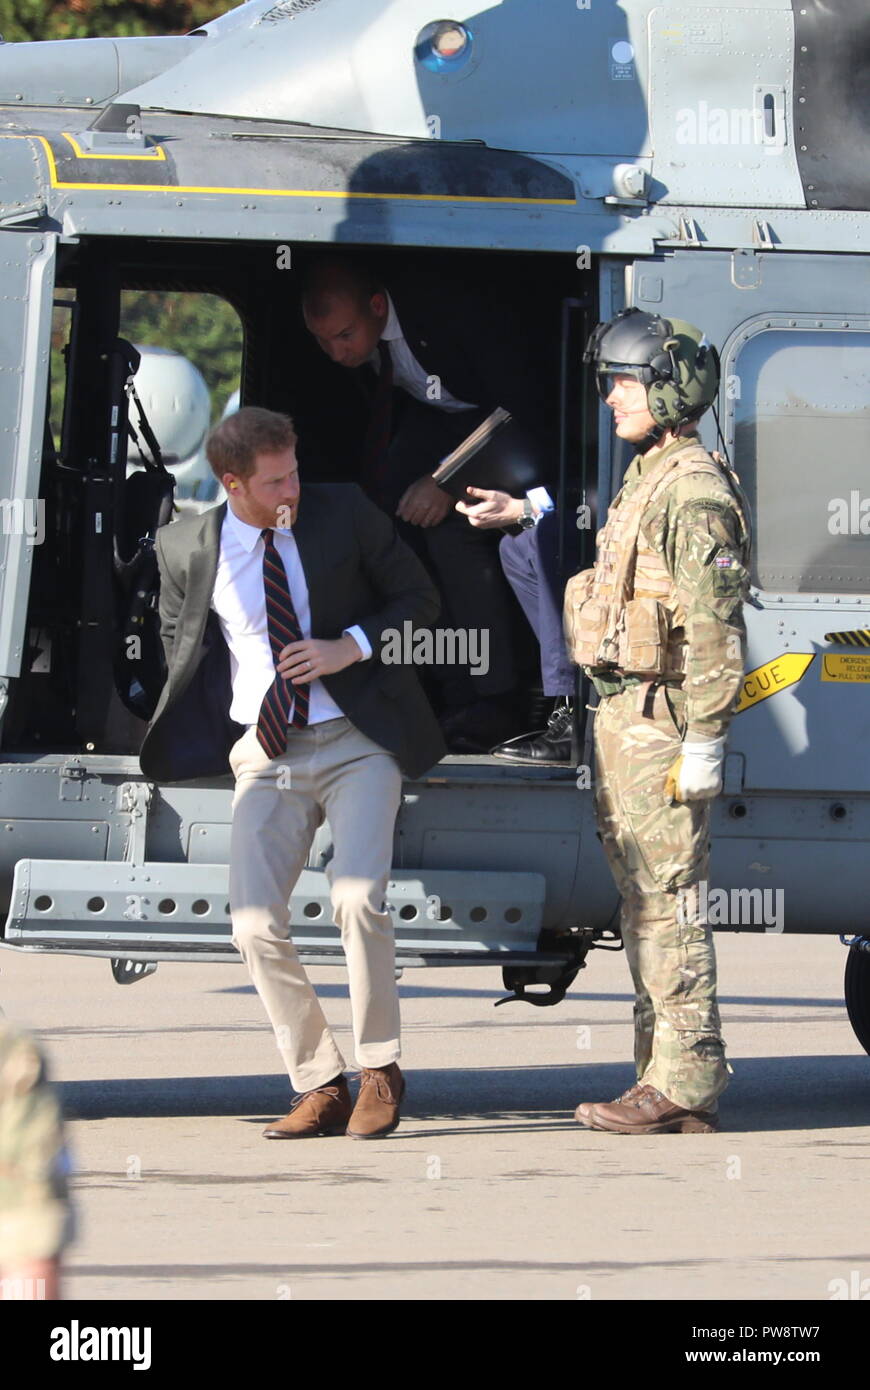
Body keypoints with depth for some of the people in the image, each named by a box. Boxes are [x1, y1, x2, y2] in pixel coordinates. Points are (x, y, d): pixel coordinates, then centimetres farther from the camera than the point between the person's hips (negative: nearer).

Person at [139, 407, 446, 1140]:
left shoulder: (343, 513, -2)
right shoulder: (188, 546, 2)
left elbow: (420, 598, 5)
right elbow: (180, 637, 20)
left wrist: (352, 646, -11)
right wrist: (205, 727, 9)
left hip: (356, 742, -2)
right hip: (264, 752, 3)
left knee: (357, 898, -22)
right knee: (257, 926, -10)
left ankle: (379, 1071, -3)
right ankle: (319, 1087, 5)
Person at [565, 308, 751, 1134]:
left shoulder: (694, 491, -14)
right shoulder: (644, 482, 18)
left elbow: (715, 625, -19)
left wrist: (703, 741, -21)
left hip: (660, 722, -10)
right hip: (622, 716, 10)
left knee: (668, 901, -9)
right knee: (642, 902, 12)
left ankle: (685, 1085, -9)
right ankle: (664, 1079, 16)